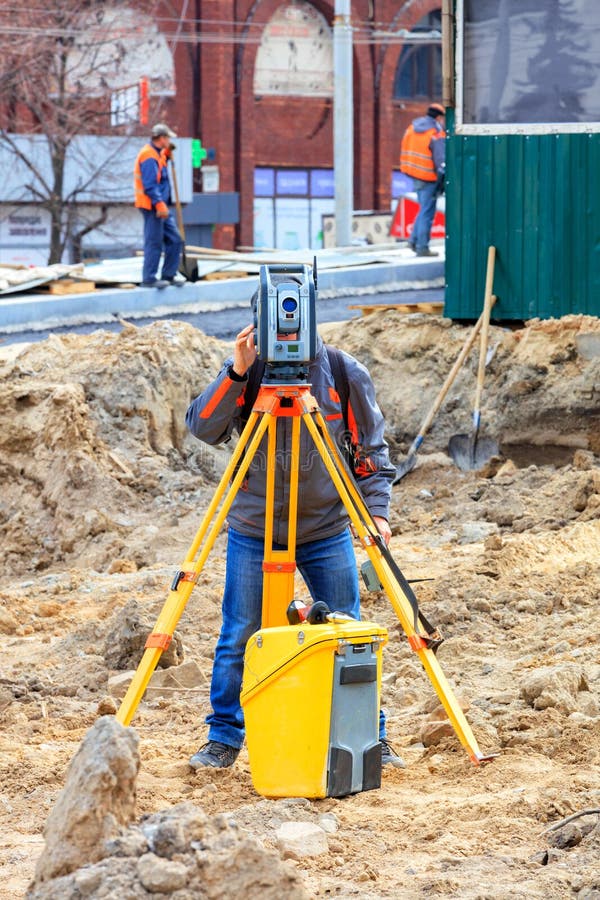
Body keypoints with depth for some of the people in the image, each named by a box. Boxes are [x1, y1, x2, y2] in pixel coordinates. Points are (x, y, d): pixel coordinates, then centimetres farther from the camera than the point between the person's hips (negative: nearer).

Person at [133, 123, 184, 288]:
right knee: (154, 242, -7)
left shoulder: (157, 153, 15)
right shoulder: (148, 155, -15)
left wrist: (166, 155, 18)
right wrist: (159, 204, -26)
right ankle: (149, 279, -3)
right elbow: (150, 184, -22)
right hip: (152, 206, -10)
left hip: (161, 206, 10)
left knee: (175, 240, 12)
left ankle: (168, 275, 19)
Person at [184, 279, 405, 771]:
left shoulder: (345, 375, -5)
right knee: (237, 638, 3)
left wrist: (376, 510, -10)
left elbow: (371, 450, 2)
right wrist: (236, 373, -25)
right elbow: (203, 428, -15)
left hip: (326, 532, 0)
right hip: (253, 531, 0)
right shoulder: (247, 372, -5)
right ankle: (223, 739, 18)